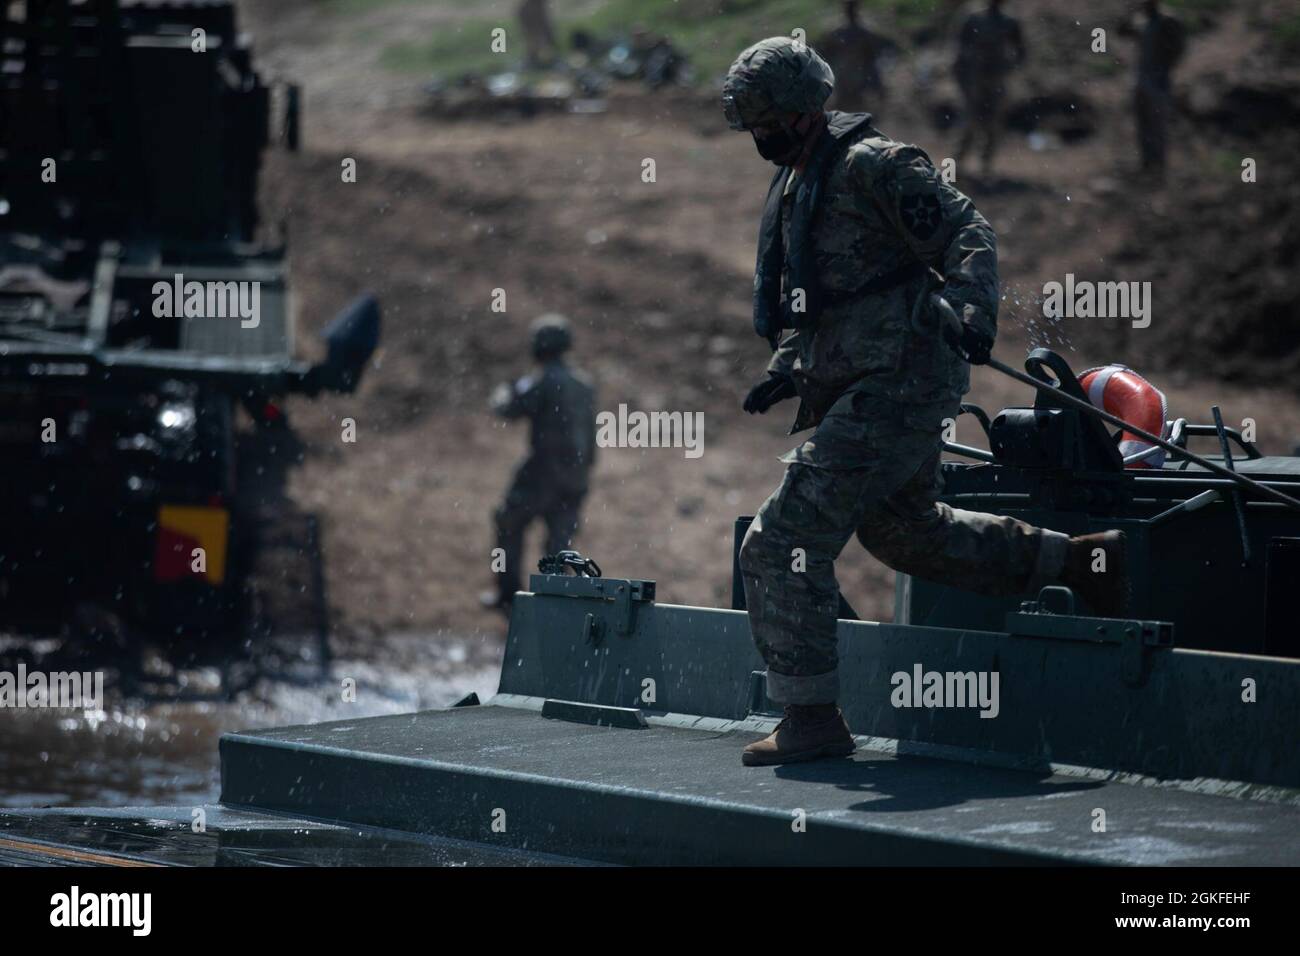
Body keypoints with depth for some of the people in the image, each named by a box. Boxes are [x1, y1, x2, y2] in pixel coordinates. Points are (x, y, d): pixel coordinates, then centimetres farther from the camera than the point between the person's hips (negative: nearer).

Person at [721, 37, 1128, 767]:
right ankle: (1077, 559, 37)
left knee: (783, 541, -14)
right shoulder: (795, 183, 17)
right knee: (907, 532, 26)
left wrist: (971, 309, -33)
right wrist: (787, 371, 16)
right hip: (852, 390, 11)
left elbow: (968, 234, -17)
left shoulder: (873, 166, -12)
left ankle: (811, 718, -8)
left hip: (897, 386, -11)